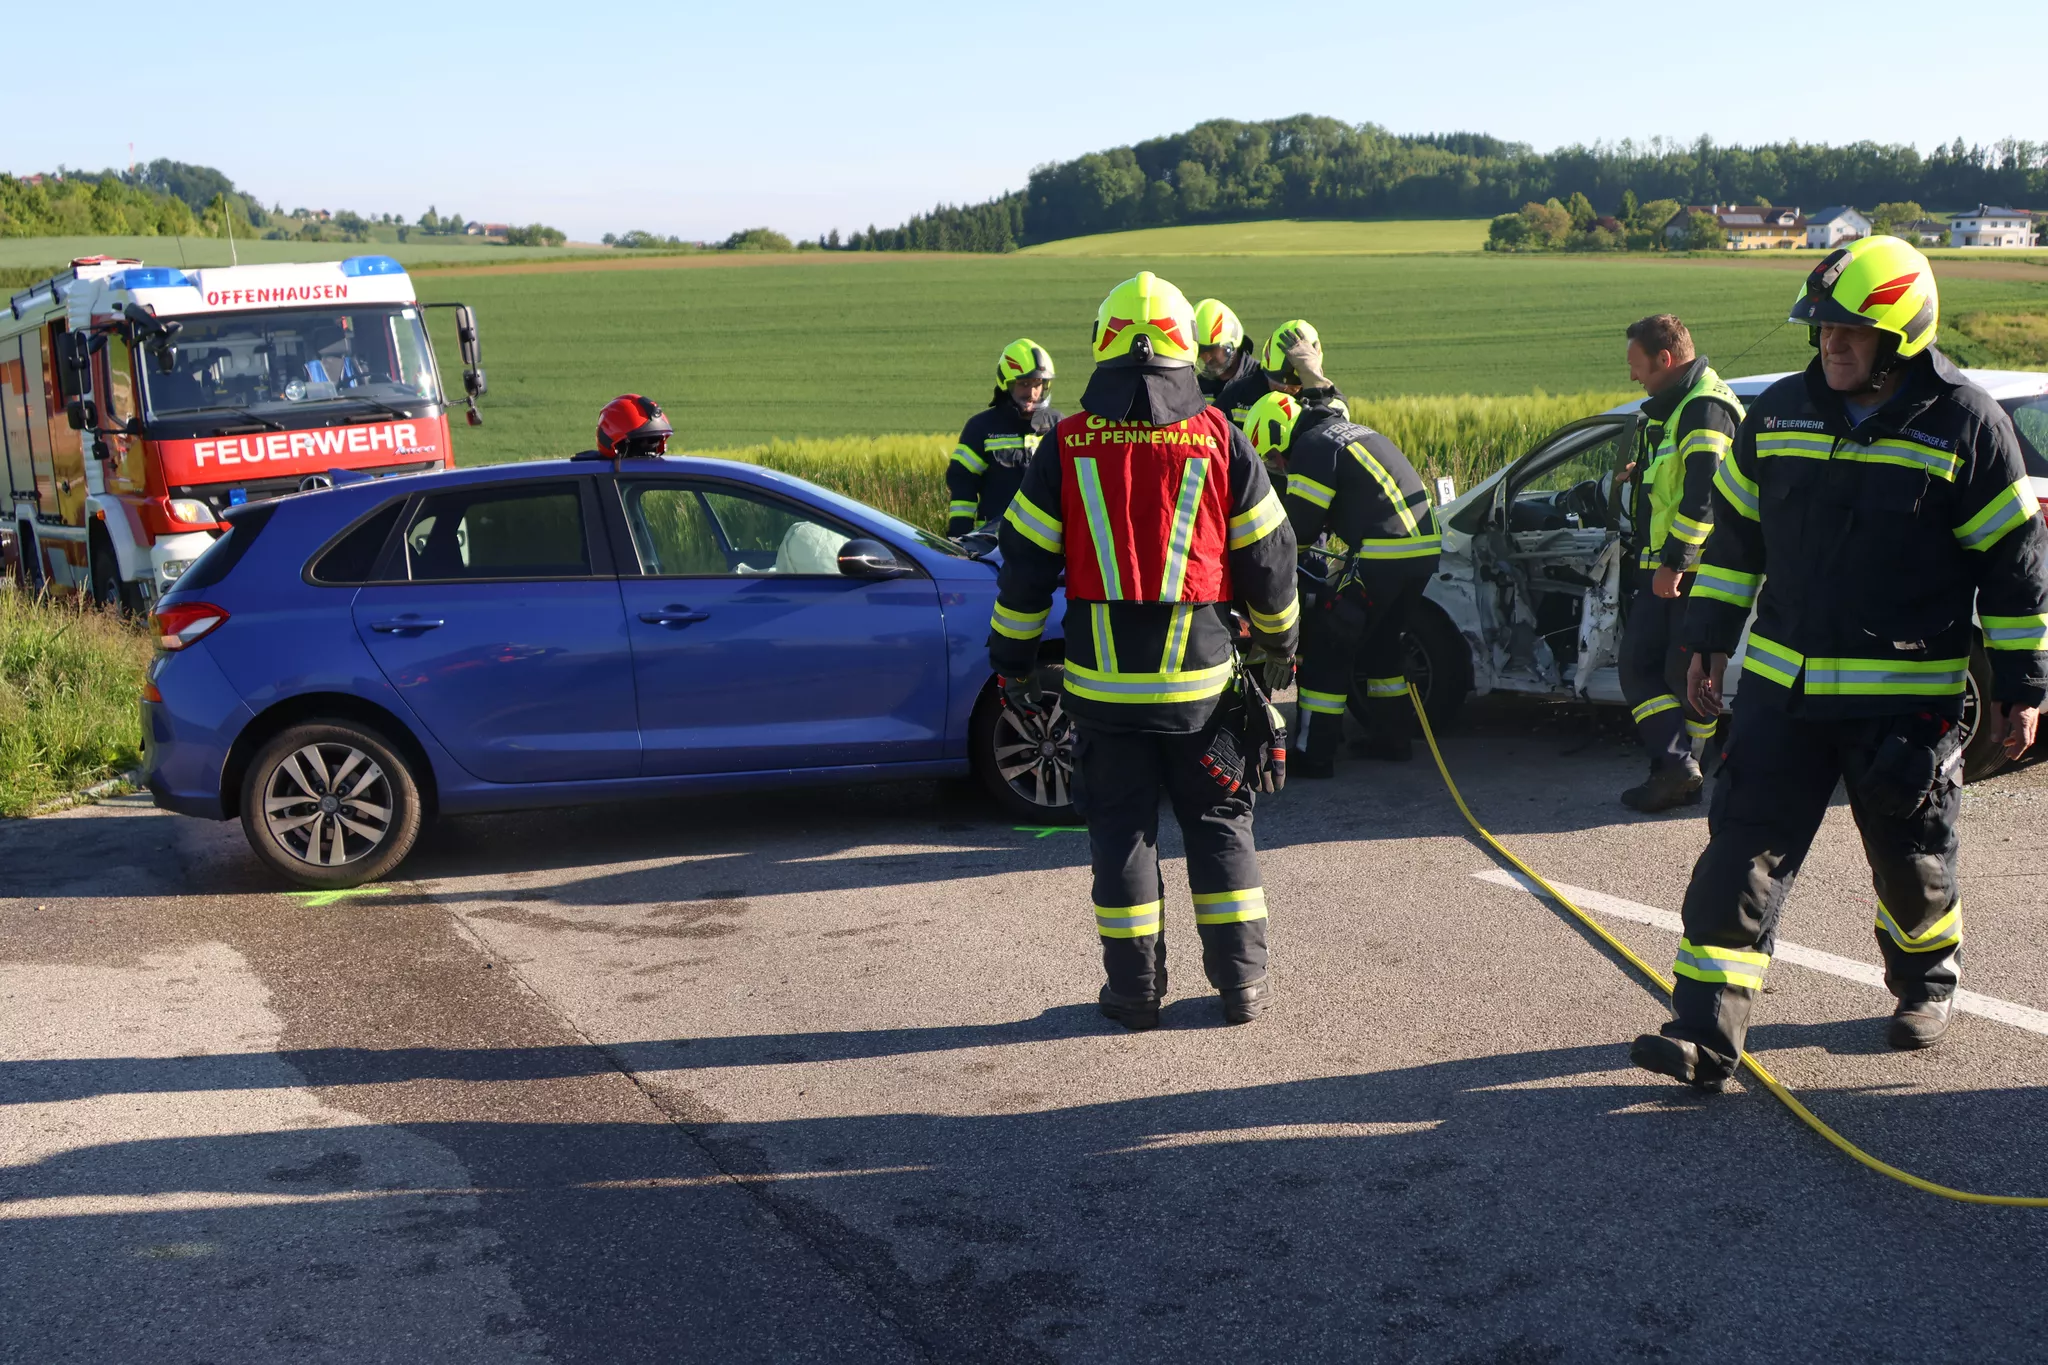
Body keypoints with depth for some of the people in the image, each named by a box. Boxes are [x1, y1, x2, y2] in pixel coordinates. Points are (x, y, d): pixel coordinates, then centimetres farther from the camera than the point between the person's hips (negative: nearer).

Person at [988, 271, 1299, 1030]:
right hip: (1200, 678, 1)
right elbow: (1268, 559, 4)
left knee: (1120, 826, 10)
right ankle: (1241, 981, 16)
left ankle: (1135, 989, 13)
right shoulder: (1219, 440, -3)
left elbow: (1025, 565, -1)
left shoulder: (1066, 446, -3)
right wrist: (1278, 645, 19)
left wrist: (1011, 660, 9)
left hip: (1102, 682, 0)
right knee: (1218, 823, 13)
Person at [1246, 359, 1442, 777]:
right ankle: (1390, 739, 30)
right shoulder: (1349, 430, 22)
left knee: (1327, 647, -1)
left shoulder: (1311, 447, -8)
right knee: (1381, 644, 23)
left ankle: (1313, 755, 0)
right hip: (1424, 549, 10)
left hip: (1379, 556, -9)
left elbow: (1300, 527, -8)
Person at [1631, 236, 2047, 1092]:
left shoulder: (1965, 425, -7)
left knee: (1911, 865, 14)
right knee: (1741, 858, -5)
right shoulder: (1779, 412, 4)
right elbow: (1733, 532, 14)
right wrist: (1708, 641, 14)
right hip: (1782, 687, 3)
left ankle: (1928, 982, 43)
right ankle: (1708, 1035, -3)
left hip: (1908, 697, -3)